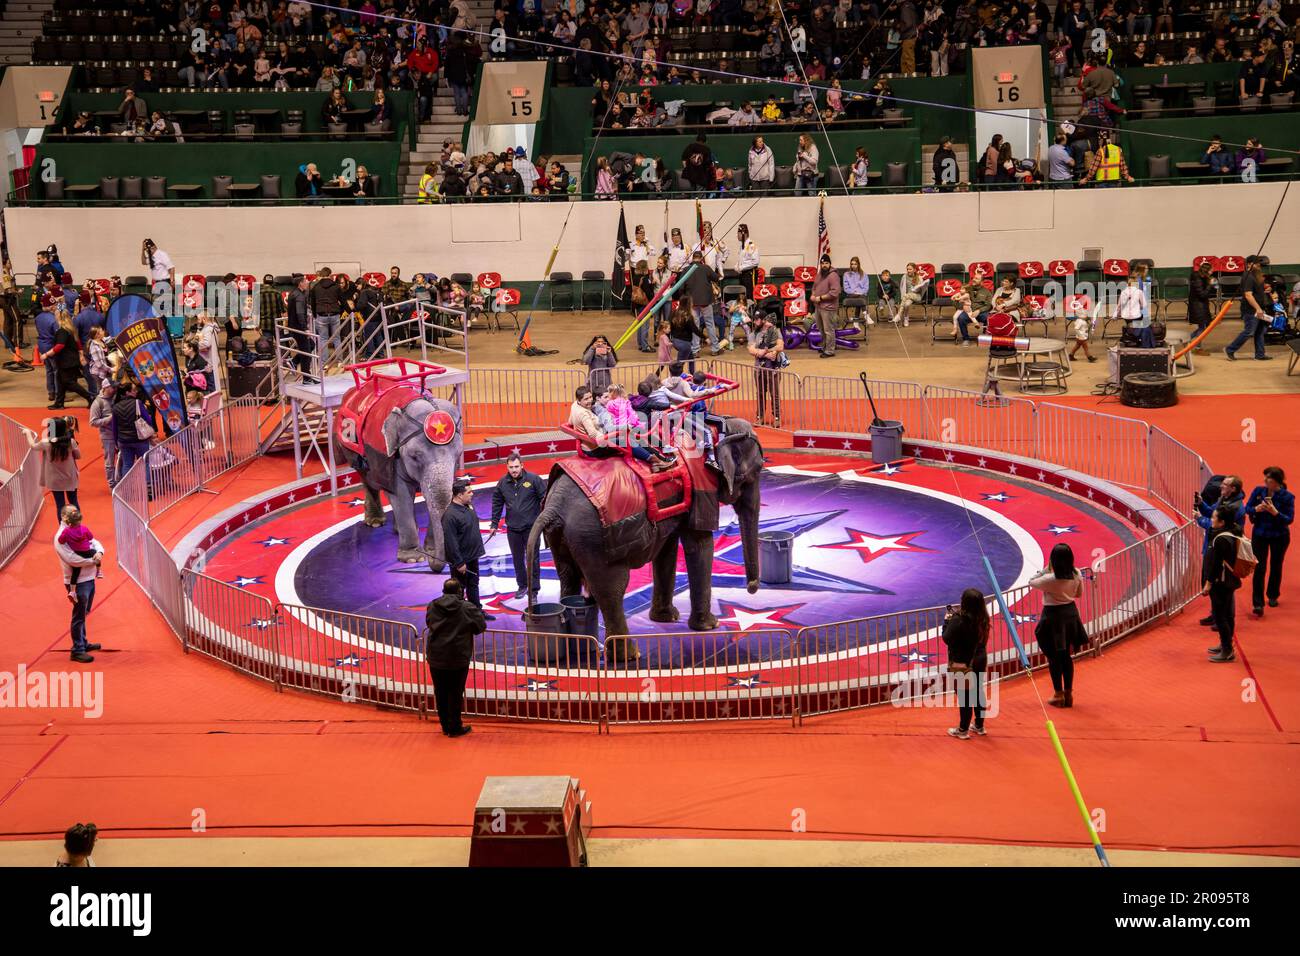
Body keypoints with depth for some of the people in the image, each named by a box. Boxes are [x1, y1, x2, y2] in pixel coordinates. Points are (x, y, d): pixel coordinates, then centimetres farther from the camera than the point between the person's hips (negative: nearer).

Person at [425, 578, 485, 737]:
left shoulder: (432, 607, 0)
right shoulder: (467, 608, -10)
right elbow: (481, 626, -2)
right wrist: (479, 613, 16)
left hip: (436, 658, 3)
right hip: (459, 658, -3)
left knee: (441, 693, 14)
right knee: (456, 693, 5)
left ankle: (445, 726, 23)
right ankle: (455, 728, 11)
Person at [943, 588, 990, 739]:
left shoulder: (958, 619, -24)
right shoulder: (983, 618, -3)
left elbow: (947, 639, -18)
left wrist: (947, 621, -3)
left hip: (963, 664, -7)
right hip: (980, 660, 7)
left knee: (964, 696, 3)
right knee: (978, 692, 17)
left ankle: (963, 730, 12)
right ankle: (979, 726, 29)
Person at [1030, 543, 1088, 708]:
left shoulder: (1050, 579, -25)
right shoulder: (1076, 575, -9)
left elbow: (1031, 582, -8)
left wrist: (1046, 569, -6)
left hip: (1053, 616, -5)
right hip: (1070, 614, 5)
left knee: (1054, 658, 8)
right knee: (1067, 656, 16)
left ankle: (1059, 695, 15)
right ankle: (1068, 694, 22)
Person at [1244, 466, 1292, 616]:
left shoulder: (1287, 497, -14)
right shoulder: (1258, 491, -8)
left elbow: (1289, 519, -16)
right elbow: (1247, 508, -1)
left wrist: (1275, 512, -32)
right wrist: (1256, 509, -23)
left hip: (1279, 536, 0)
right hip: (1260, 534, 1)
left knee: (1275, 566, 15)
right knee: (1259, 568, -6)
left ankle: (1273, 596, 35)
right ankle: (1258, 603, -8)